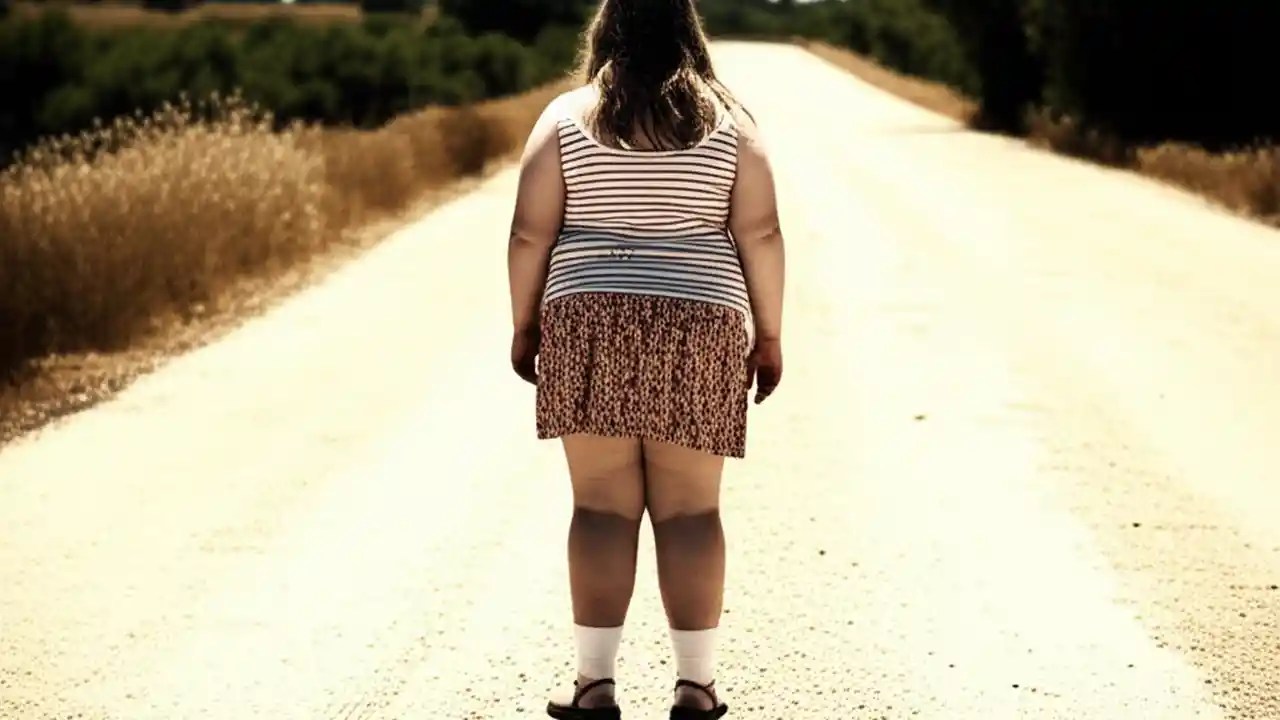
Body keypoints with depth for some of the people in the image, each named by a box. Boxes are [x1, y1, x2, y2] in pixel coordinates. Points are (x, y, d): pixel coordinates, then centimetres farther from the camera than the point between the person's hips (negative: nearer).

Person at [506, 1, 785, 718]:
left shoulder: (568, 117, 3)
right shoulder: (728, 121, 4)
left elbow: (530, 234, -1)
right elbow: (760, 233, -1)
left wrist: (526, 326, 9)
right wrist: (769, 335, 5)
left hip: (589, 327, 0)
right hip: (698, 332, 0)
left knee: (603, 506, 1)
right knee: (690, 509, 3)